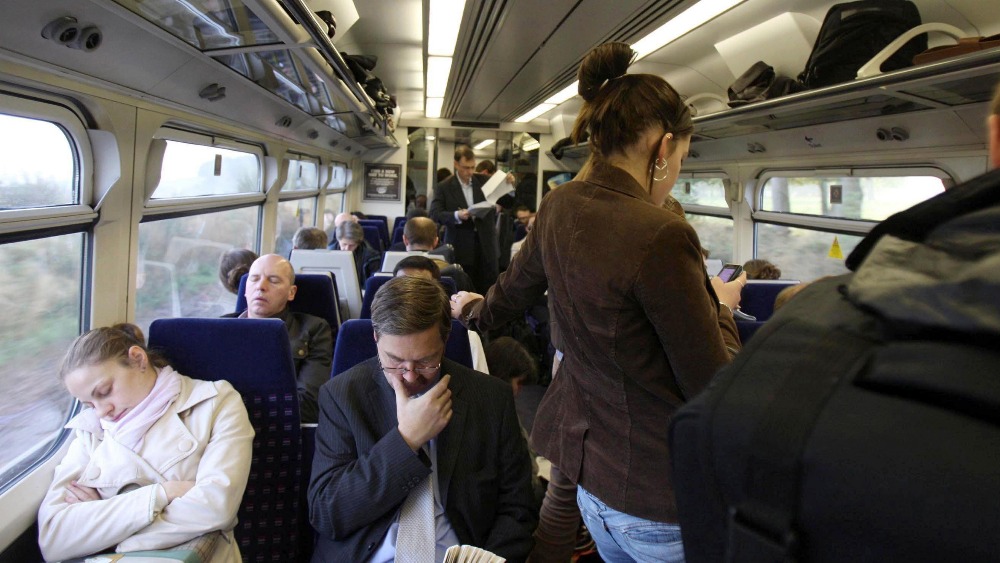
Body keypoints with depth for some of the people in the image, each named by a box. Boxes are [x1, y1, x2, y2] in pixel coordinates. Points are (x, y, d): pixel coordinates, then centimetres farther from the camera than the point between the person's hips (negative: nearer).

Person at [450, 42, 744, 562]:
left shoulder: (557, 209, -4)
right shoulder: (660, 235, -27)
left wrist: (473, 309, 38)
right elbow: (714, 391, -19)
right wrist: (721, 308, 0)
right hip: (658, 491, -7)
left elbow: (511, 292, 15)